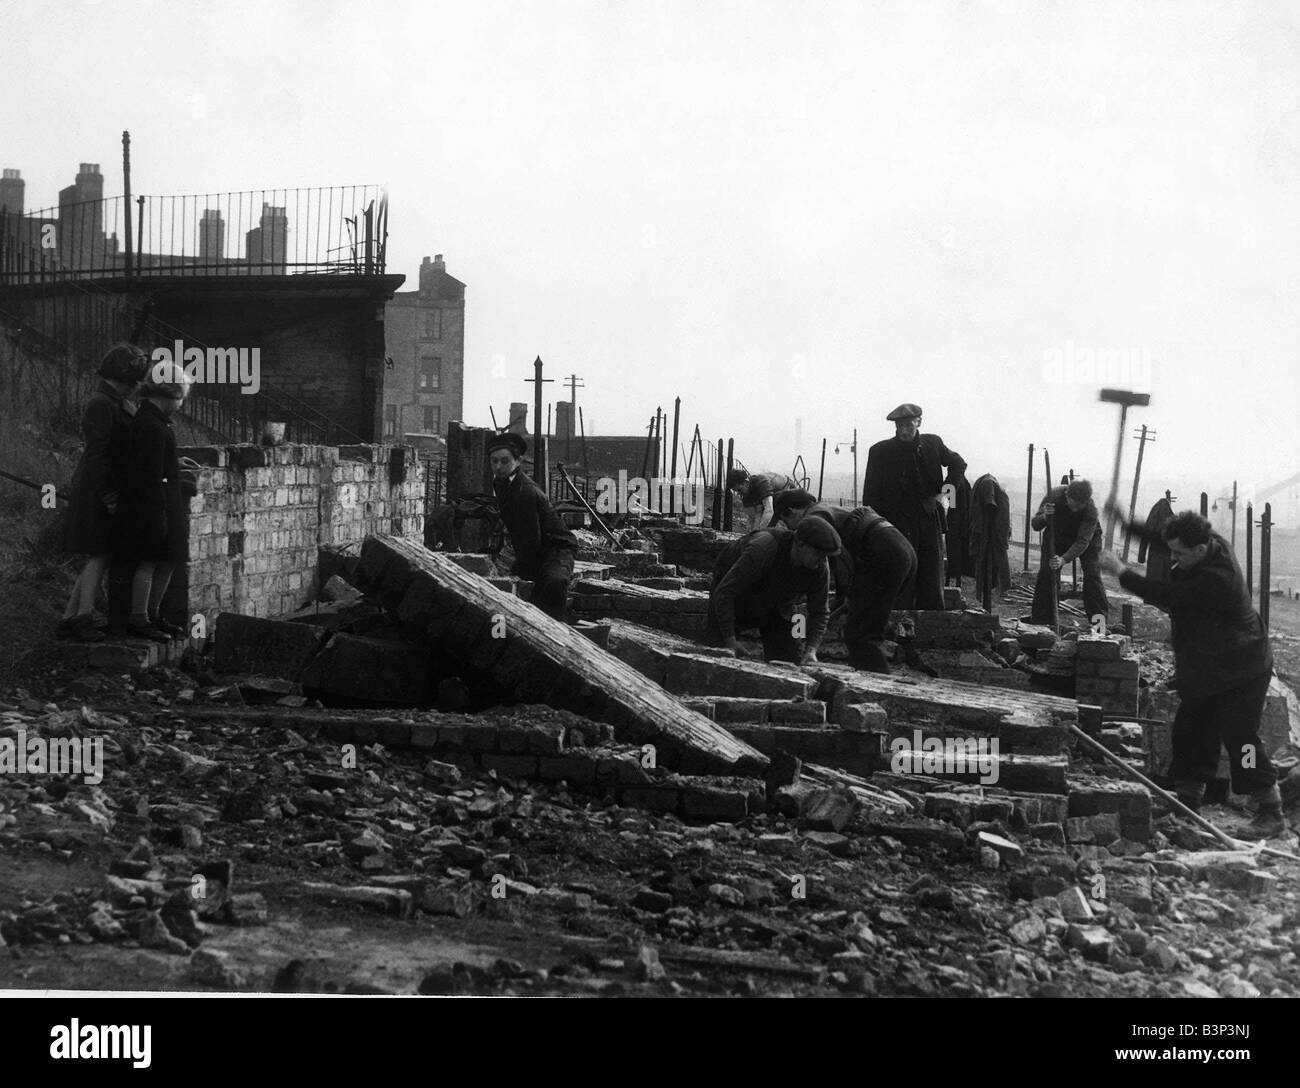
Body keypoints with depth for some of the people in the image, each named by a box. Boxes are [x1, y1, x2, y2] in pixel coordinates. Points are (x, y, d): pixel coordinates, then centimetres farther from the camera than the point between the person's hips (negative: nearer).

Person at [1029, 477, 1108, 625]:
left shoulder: (1091, 509, -36)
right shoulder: (1054, 495, -30)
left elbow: (1083, 542, -37)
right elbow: (1035, 526, -23)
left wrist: (1064, 559, -51)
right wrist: (1044, 517, -46)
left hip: (1087, 536, -2)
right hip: (1057, 534, 2)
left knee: (1092, 574, -15)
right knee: (1046, 573, -9)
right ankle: (1039, 620, 0)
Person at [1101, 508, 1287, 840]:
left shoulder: (1216, 579, -32)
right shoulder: (1213, 545, -4)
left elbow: (1166, 596, -29)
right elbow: (1162, 539, 15)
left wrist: (1121, 572, -19)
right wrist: (1128, 524, 5)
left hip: (1240, 674, -10)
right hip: (1206, 672, 10)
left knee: (1240, 739, -9)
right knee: (1189, 731, 13)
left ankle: (1272, 815, 0)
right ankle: (1186, 801, 24)